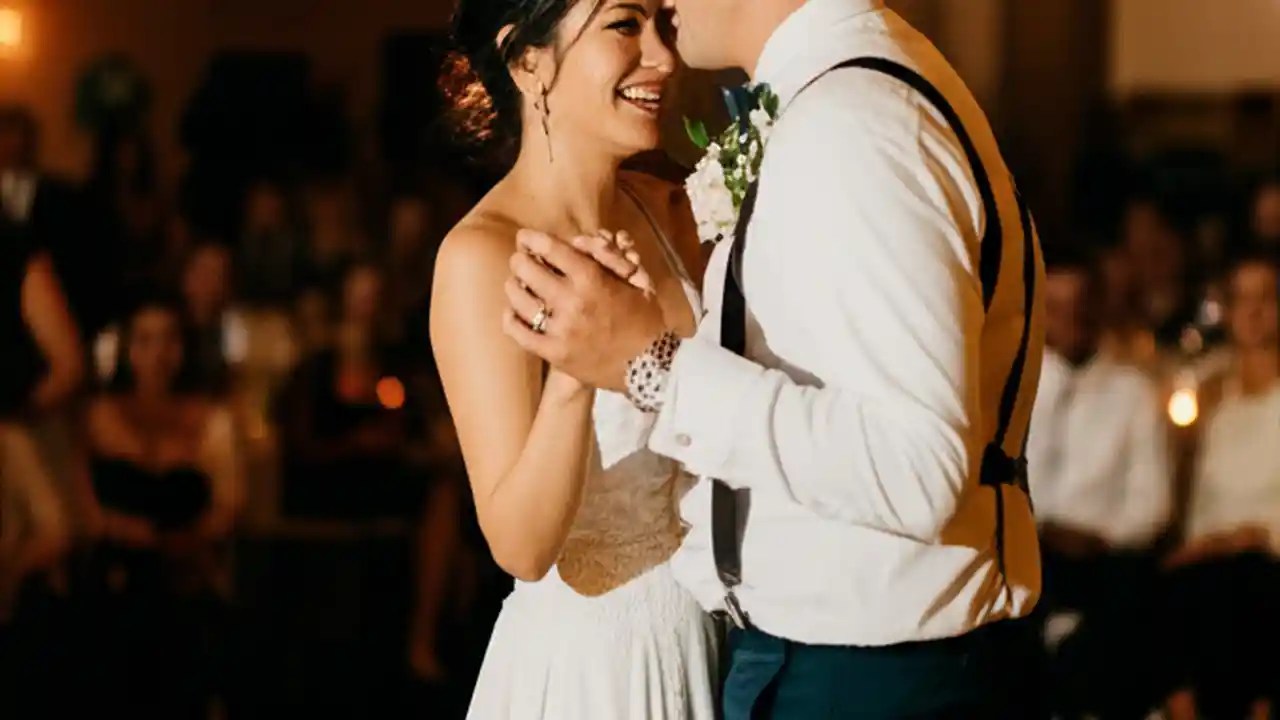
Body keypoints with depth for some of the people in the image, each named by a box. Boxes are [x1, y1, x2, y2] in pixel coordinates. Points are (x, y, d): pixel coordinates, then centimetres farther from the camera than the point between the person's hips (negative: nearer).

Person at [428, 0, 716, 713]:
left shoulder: (670, 212, 0)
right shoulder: (482, 253, -18)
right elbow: (521, 546, -22)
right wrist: (573, 374, -37)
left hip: (704, 633, 6)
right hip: (587, 656, -6)